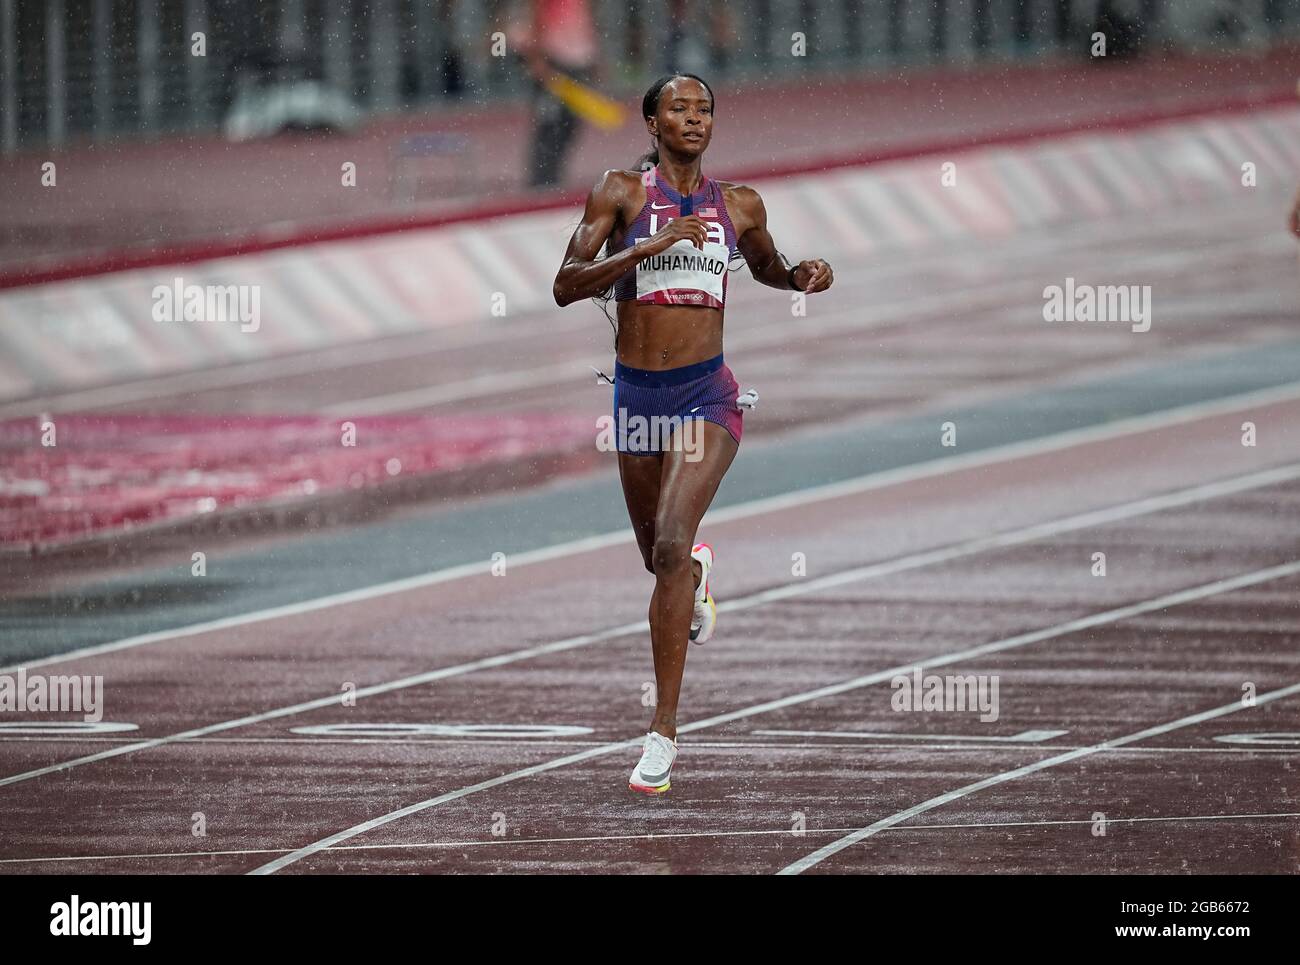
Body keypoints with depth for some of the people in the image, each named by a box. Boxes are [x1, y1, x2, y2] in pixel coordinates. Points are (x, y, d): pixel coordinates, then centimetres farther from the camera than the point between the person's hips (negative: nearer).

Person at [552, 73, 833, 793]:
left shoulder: (738, 205, 5)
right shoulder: (621, 192, -2)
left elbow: (768, 268, 26)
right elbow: (566, 287, -11)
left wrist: (805, 275, 2)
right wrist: (648, 247, -23)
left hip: (706, 393, -1)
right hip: (637, 393, 1)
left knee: (671, 546, -20)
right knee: (662, 557, 17)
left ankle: (663, 730, -18)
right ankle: (698, 573, 58)